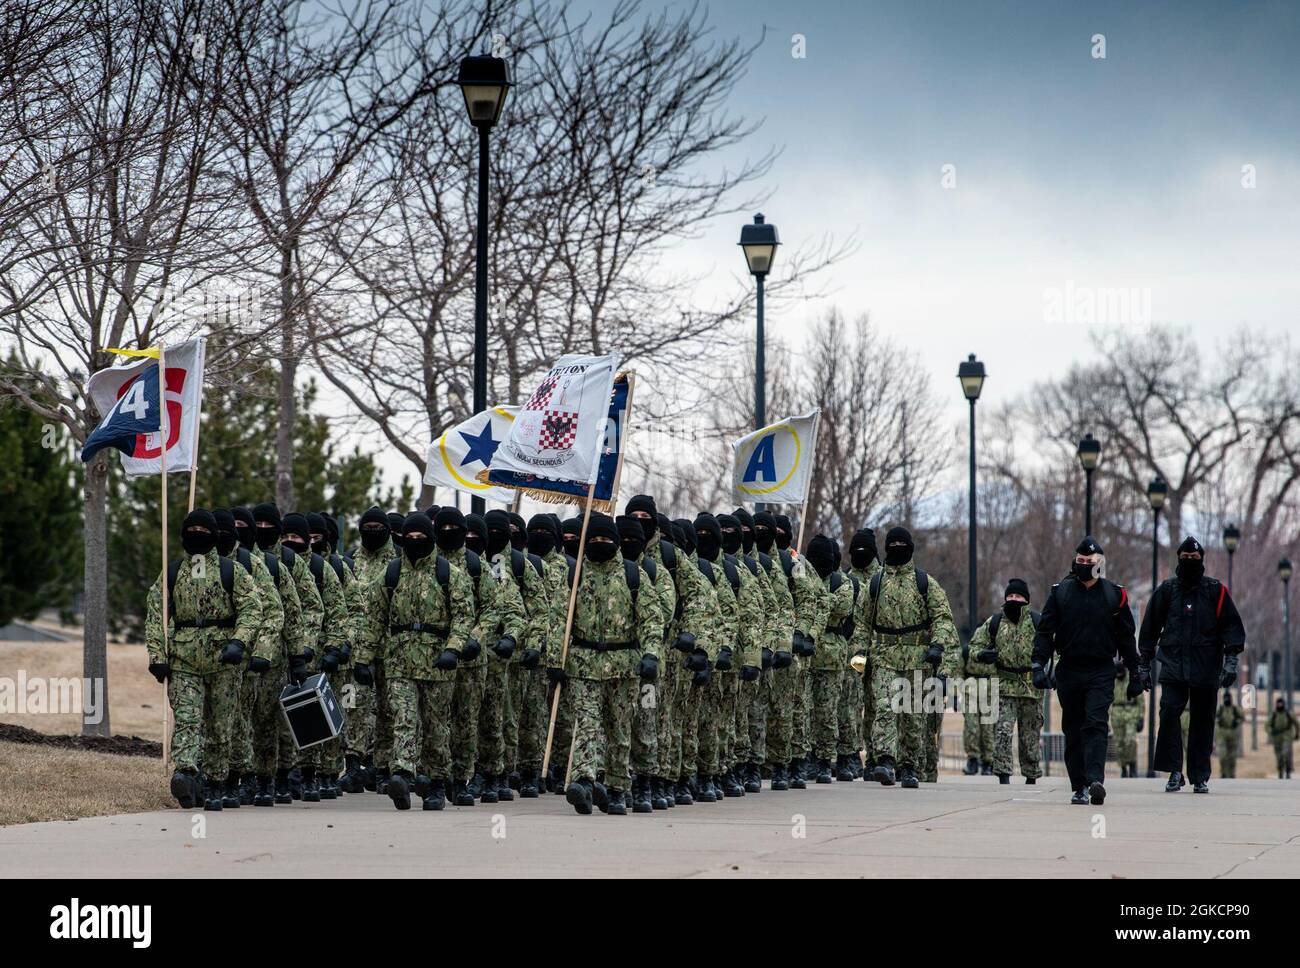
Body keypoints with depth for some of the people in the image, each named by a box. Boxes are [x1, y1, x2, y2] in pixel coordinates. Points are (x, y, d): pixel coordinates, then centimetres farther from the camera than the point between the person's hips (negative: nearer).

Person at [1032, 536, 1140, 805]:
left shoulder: (1114, 594, 5)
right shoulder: (1060, 591, 6)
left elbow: (1126, 637, 11)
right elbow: (1045, 631, 5)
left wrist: (1134, 673, 11)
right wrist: (1038, 664, -6)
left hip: (1101, 672, -2)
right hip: (1068, 670, 2)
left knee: (1096, 724, -15)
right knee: (1073, 730, 5)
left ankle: (1095, 780, -27)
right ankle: (1079, 787, 10)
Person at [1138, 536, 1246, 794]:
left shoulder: (1216, 591, 6)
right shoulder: (1167, 590, 10)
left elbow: (1232, 625, 6)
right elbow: (1150, 627, 15)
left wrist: (1231, 659, -5)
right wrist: (1145, 664, 13)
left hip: (1206, 669, 0)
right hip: (1173, 664, 0)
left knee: (1202, 722, 3)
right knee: (1169, 713, -16)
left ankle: (1200, 777, 10)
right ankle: (1174, 772, -11)